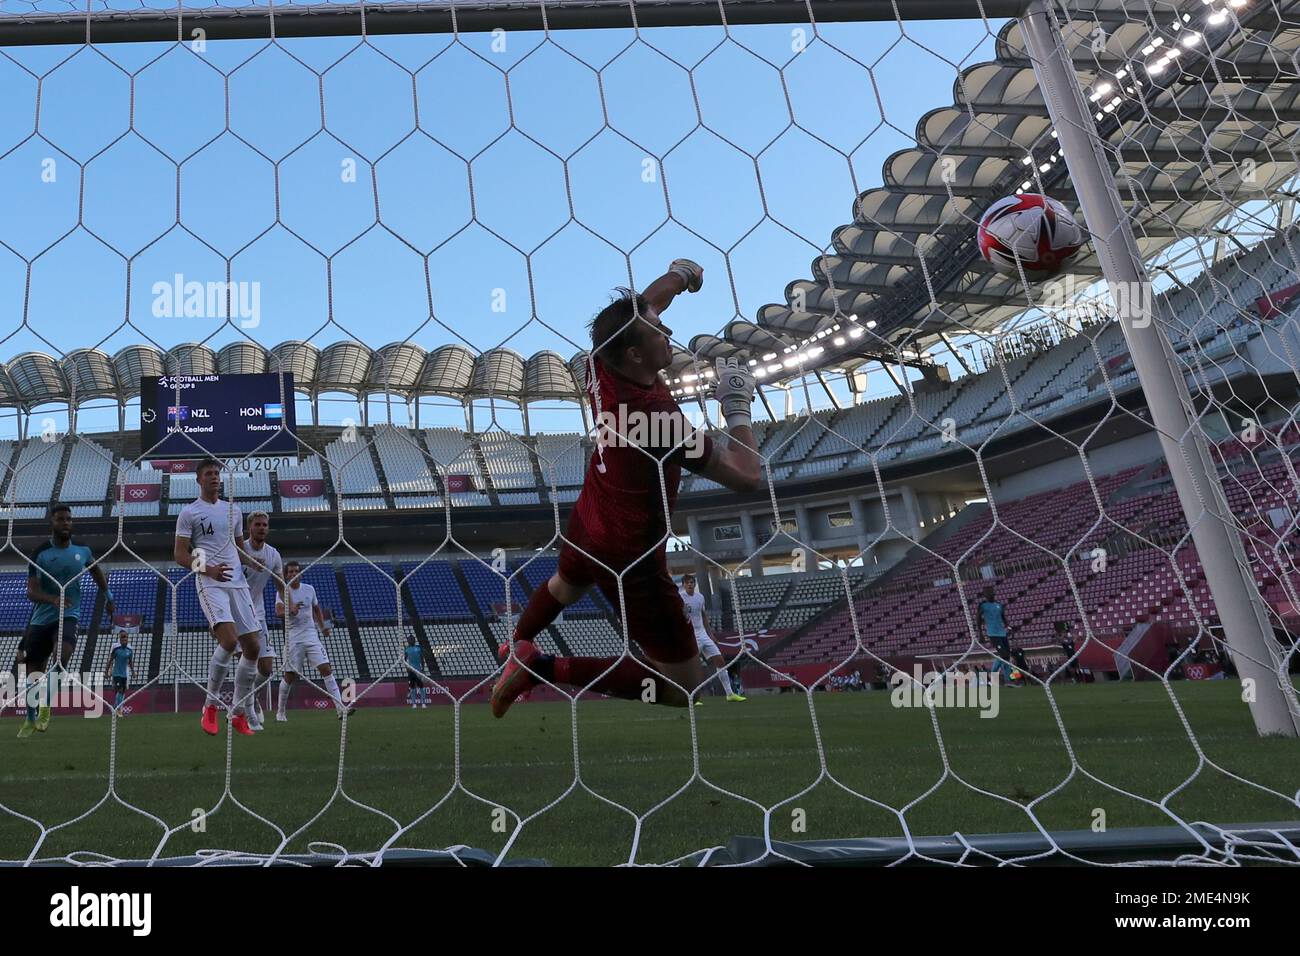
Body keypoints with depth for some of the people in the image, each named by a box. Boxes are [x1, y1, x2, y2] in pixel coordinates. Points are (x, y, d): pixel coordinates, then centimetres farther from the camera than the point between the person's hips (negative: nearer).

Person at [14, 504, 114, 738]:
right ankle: (31, 718, 29)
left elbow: (96, 570, 25)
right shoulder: (40, 553, -6)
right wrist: (53, 599, -31)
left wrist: (108, 595, 32)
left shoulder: (82, 550, 2)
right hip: (41, 618, 0)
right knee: (24, 668, 7)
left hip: (69, 615, 0)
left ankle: (45, 709, -14)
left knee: (62, 656, -28)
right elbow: (31, 592, -12)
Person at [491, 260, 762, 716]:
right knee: (683, 686, 2)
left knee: (567, 584, 41)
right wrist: (738, 407, -17)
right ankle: (546, 668, -2)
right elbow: (747, 476, -29)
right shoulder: (660, 419, -34)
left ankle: (517, 645, 67)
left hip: (585, 526, 8)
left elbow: (637, 309, 10)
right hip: (631, 559, -8)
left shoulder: (602, 362, -13)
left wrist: (679, 275, 23)